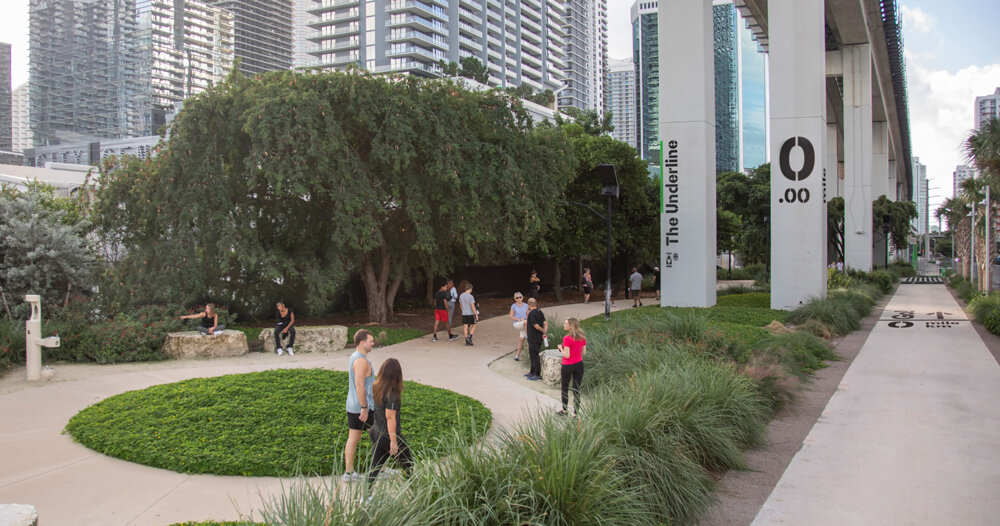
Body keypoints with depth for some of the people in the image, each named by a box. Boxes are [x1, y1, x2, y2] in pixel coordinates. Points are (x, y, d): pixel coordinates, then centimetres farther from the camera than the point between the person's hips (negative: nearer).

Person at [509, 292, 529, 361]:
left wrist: (524, 319, -11)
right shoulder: (513, 306, -2)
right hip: (517, 324, -3)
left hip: (524, 326, 3)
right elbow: (511, 316, -1)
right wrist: (519, 320, -14)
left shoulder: (525, 306, 5)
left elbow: (528, 315, 10)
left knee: (521, 339, 0)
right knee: (526, 322, -33)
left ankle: (518, 355, 10)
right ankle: (526, 334, -14)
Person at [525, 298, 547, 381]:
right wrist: (545, 332, -6)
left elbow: (536, 326, -24)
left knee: (534, 356, -1)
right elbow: (545, 324, 4)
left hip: (533, 339, -9)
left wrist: (542, 330, -7)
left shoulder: (532, 314, -19)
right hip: (539, 338, 9)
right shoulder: (540, 312, 7)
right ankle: (532, 372, 30)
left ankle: (538, 375, 5)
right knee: (533, 355, 20)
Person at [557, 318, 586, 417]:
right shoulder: (582, 337, -1)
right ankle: (575, 412, 12)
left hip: (567, 366, -5)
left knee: (565, 388, 15)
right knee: (576, 389, 10)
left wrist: (561, 348, -4)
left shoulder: (567, 338, -19)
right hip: (579, 364, 5)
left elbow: (567, 355, -19)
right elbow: (584, 353, 5)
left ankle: (564, 410, 25)